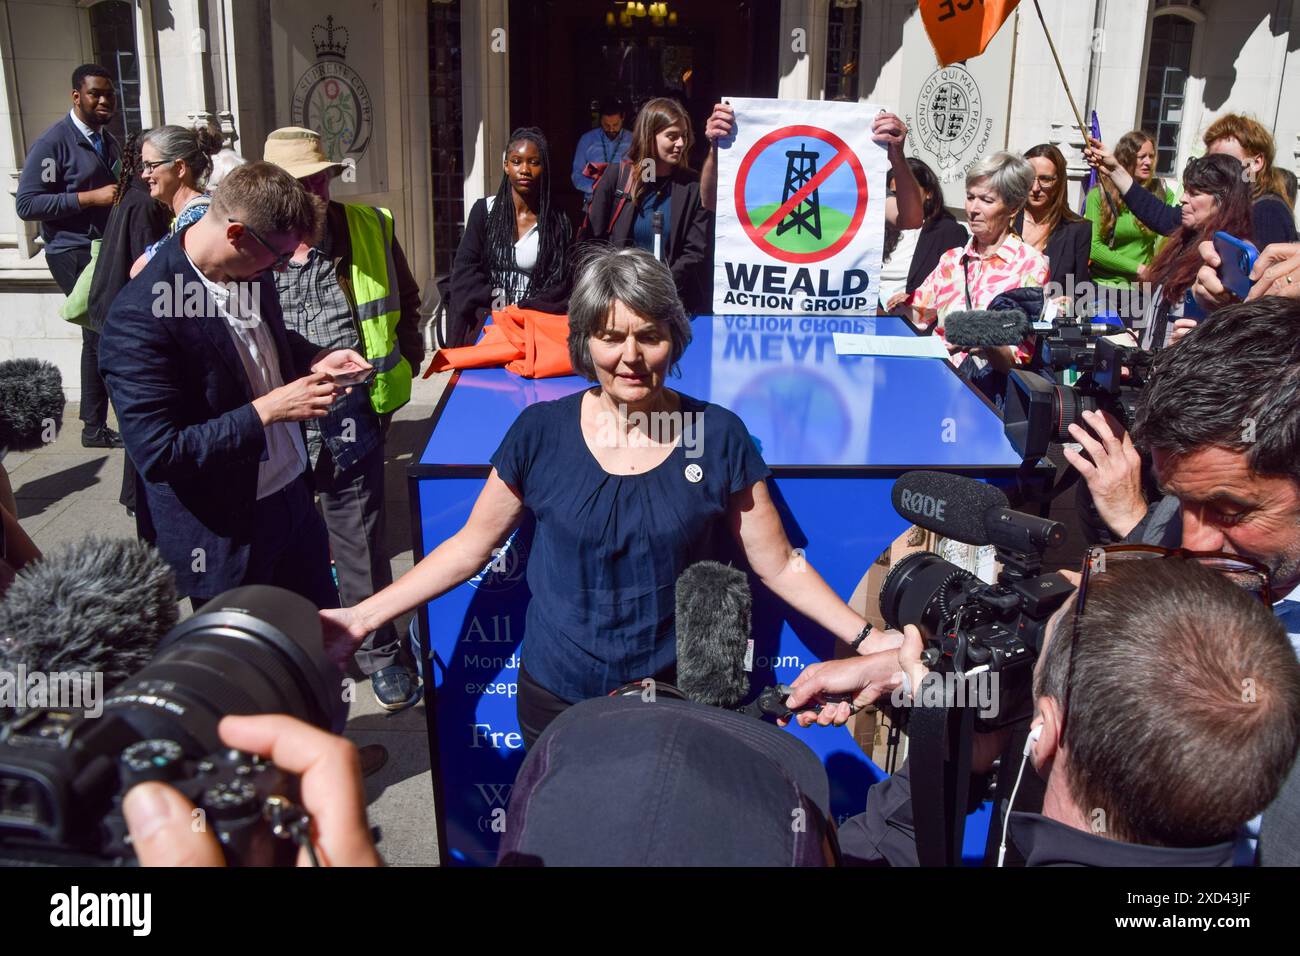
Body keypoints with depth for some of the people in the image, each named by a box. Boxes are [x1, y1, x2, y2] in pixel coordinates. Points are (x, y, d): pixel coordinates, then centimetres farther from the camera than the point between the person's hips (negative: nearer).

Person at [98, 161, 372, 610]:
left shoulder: (249, 272, -2)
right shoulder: (139, 318, -25)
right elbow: (158, 453, -25)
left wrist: (314, 361, -1)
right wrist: (267, 410, -26)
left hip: (293, 499, 7)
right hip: (224, 536, -7)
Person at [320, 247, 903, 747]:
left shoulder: (717, 437, -8)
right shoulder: (541, 432, -7)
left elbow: (778, 564, -2)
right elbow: (470, 546, 0)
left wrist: (864, 638, -11)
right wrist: (362, 618, -5)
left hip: (674, 698, -1)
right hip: (555, 700, 1)